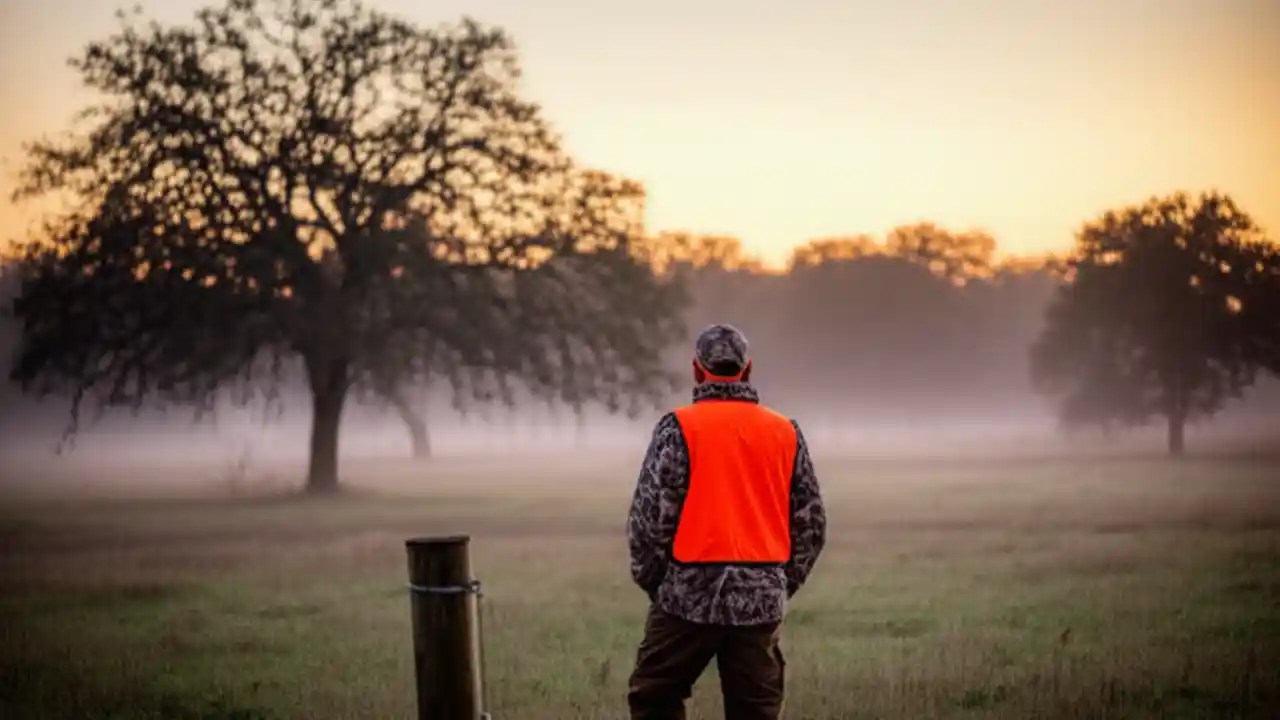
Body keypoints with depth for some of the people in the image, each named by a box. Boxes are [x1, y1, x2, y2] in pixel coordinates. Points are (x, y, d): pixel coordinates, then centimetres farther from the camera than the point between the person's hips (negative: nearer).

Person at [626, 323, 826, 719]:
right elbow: (811, 523, 10)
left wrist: (650, 579, 6)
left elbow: (651, 514, -8)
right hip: (761, 598, 4)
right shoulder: (785, 433, 8)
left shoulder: (679, 428, -6)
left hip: (691, 594, -4)